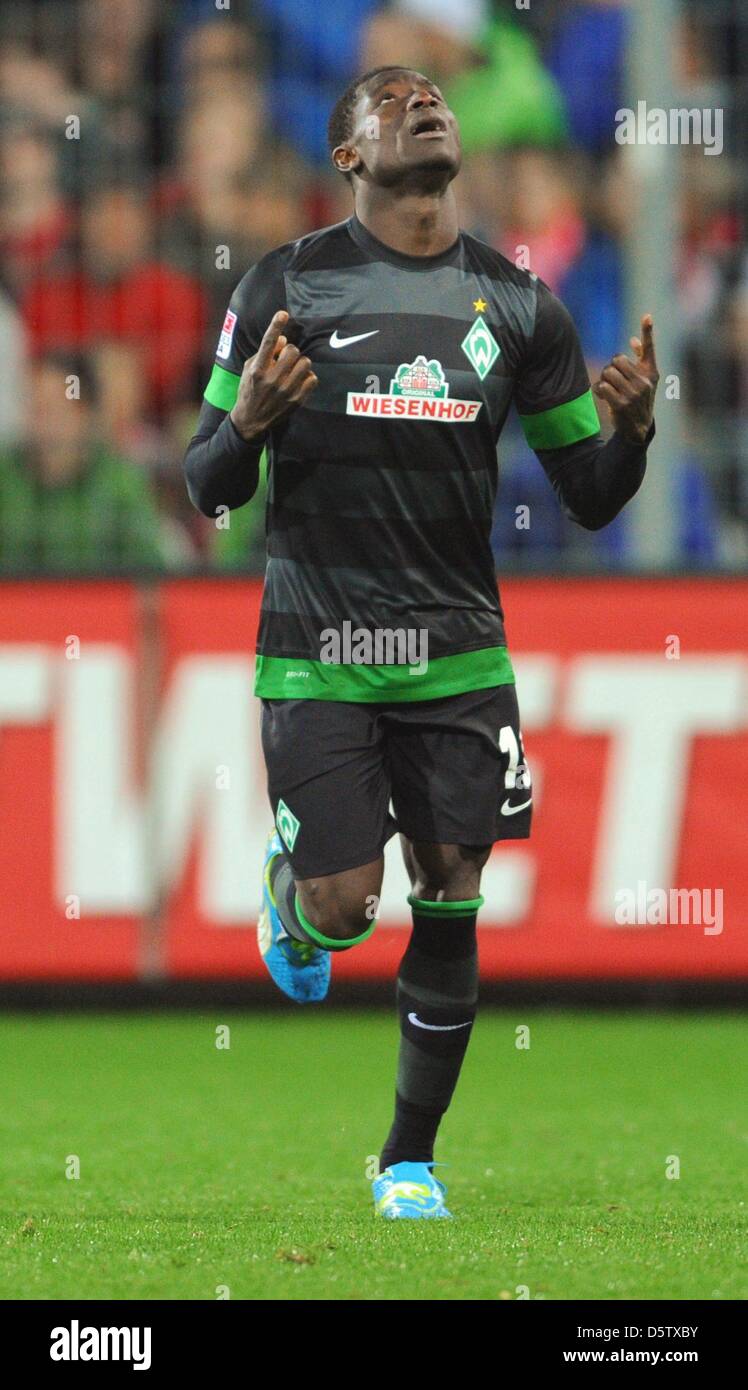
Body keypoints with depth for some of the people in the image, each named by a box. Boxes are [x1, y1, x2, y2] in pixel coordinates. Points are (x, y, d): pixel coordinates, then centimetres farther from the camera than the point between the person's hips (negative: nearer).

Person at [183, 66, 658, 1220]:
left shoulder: (515, 303, 7)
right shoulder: (288, 289, -2)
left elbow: (589, 497, 11)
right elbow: (208, 488, 1)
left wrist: (633, 430, -10)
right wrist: (247, 422, -21)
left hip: (459, 656, 3)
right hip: (318, 654, -3)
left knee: (450, 911, 0)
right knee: (341, 905, -9)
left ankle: (411, 1161, 16)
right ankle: (290, 887, 30)